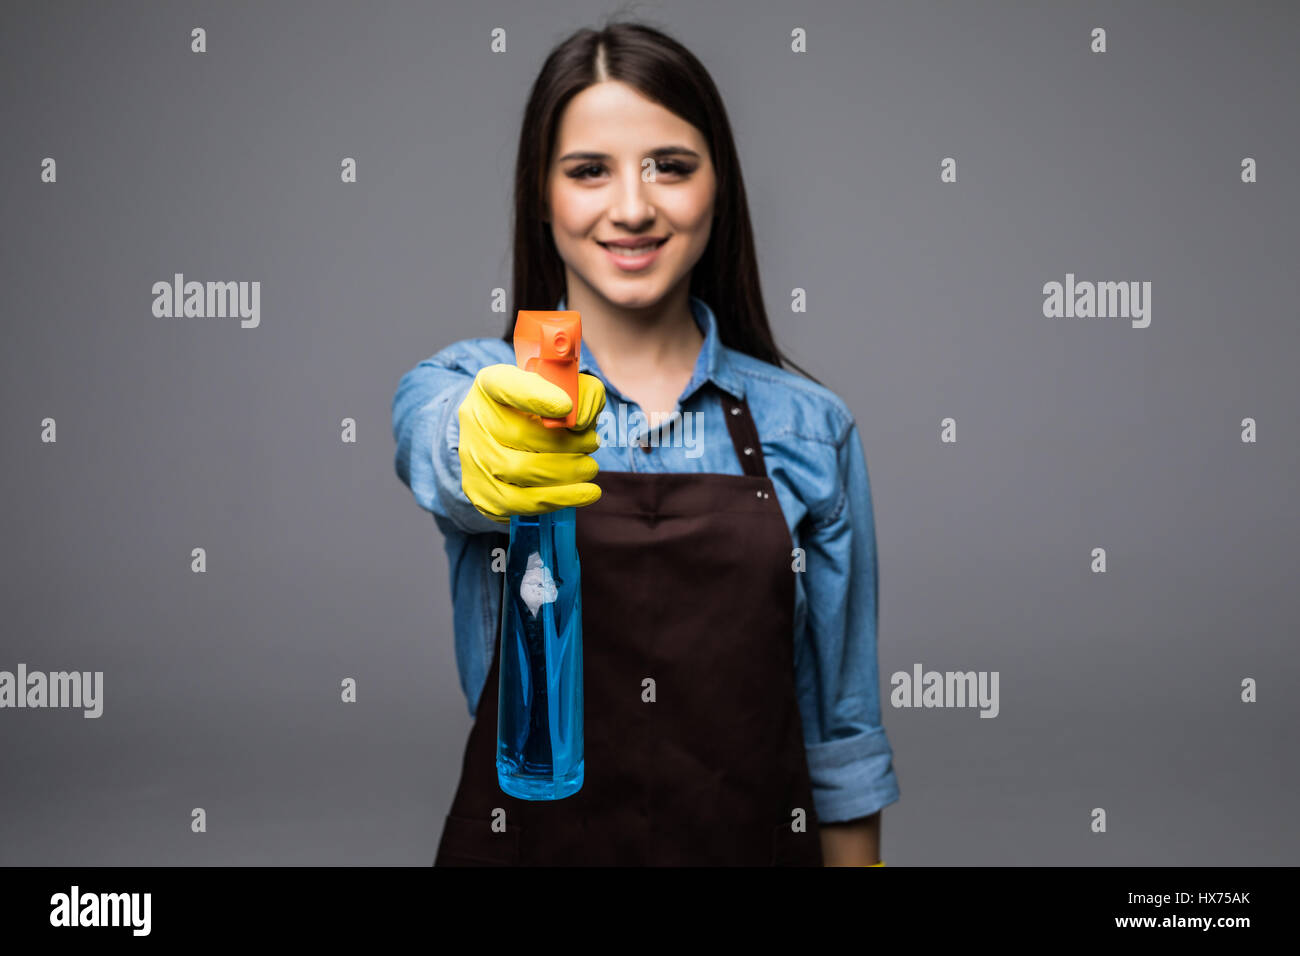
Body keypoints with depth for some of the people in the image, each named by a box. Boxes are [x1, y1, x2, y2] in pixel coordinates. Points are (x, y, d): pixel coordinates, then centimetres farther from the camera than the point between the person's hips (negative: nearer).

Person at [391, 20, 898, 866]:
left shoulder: (811, 426, -3)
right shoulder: (467, 389, -4)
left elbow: (841, 728, 1)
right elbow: (436, 452, -29)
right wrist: (485, 452, -49)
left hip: (752, 840, 1)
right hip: (526, 838, -1)